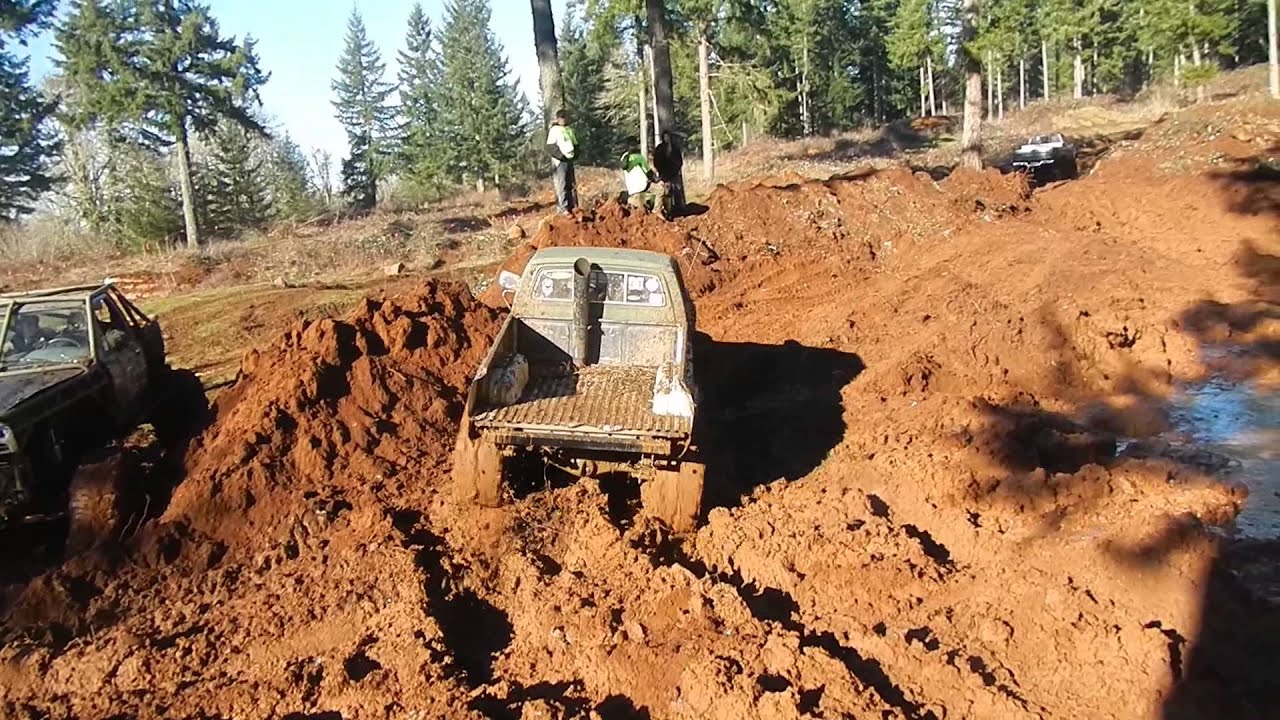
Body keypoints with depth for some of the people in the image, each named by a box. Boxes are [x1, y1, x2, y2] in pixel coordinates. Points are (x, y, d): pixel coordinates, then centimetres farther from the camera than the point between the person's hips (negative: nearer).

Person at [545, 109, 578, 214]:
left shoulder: (570, 130, 16)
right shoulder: (554, 130, -6)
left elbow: (575, 144, 26)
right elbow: (550, 147, -11)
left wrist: (575, 153, 9)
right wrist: (560, 155, -17)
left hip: (569, 160, 7)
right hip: (559, 161, -7)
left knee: (572, 185, 9)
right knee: (562, 185, -9)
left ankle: (573, 207, 15)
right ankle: (563, 208, -9)